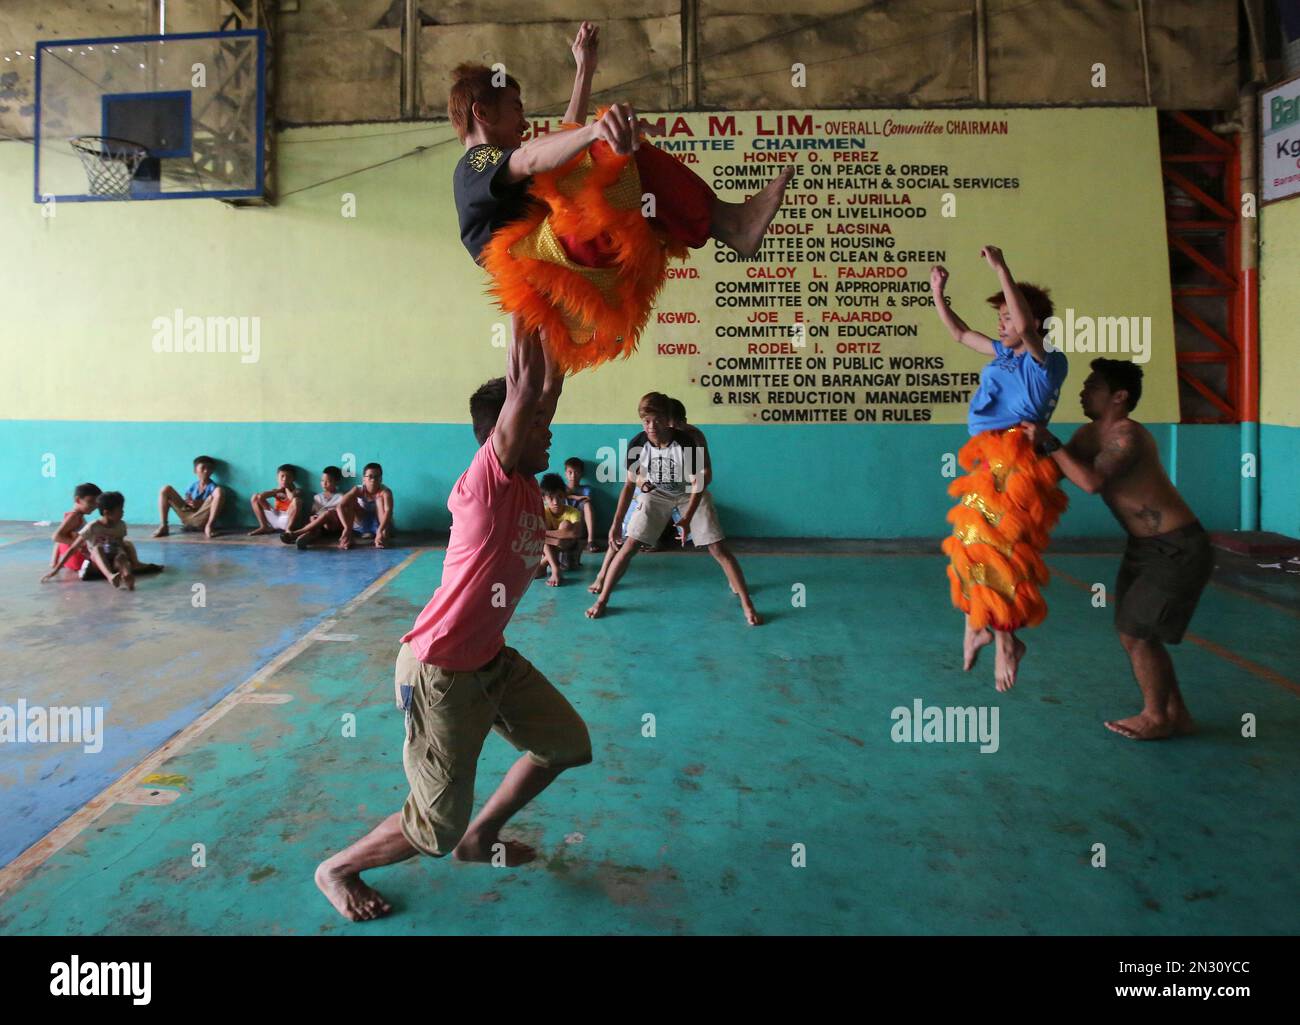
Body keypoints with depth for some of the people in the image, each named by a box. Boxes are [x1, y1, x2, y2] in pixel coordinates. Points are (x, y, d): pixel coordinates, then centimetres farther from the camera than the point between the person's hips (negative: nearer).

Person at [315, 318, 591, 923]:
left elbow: (546, 387, 5)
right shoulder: (484, 482, -22)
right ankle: (337, 870, 31)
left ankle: (479, 838, 36)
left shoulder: (526, 484, 2)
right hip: (439, 673, -9)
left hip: (492, 660, 9)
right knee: (436, 831, 2)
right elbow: (523, 386, -30)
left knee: (568, 743, 18)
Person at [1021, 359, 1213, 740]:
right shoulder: (1089, 434, 5)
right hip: (1144, 546, 9)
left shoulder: (1127, 434, -22)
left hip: (1178, 549, -9)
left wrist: (1049, 442, -29)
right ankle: (1176, 713, 29)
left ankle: (1156, 717, 17)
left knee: (1136, 634, -4)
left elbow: (1092, 482, -36)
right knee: (1133, 631, 13)